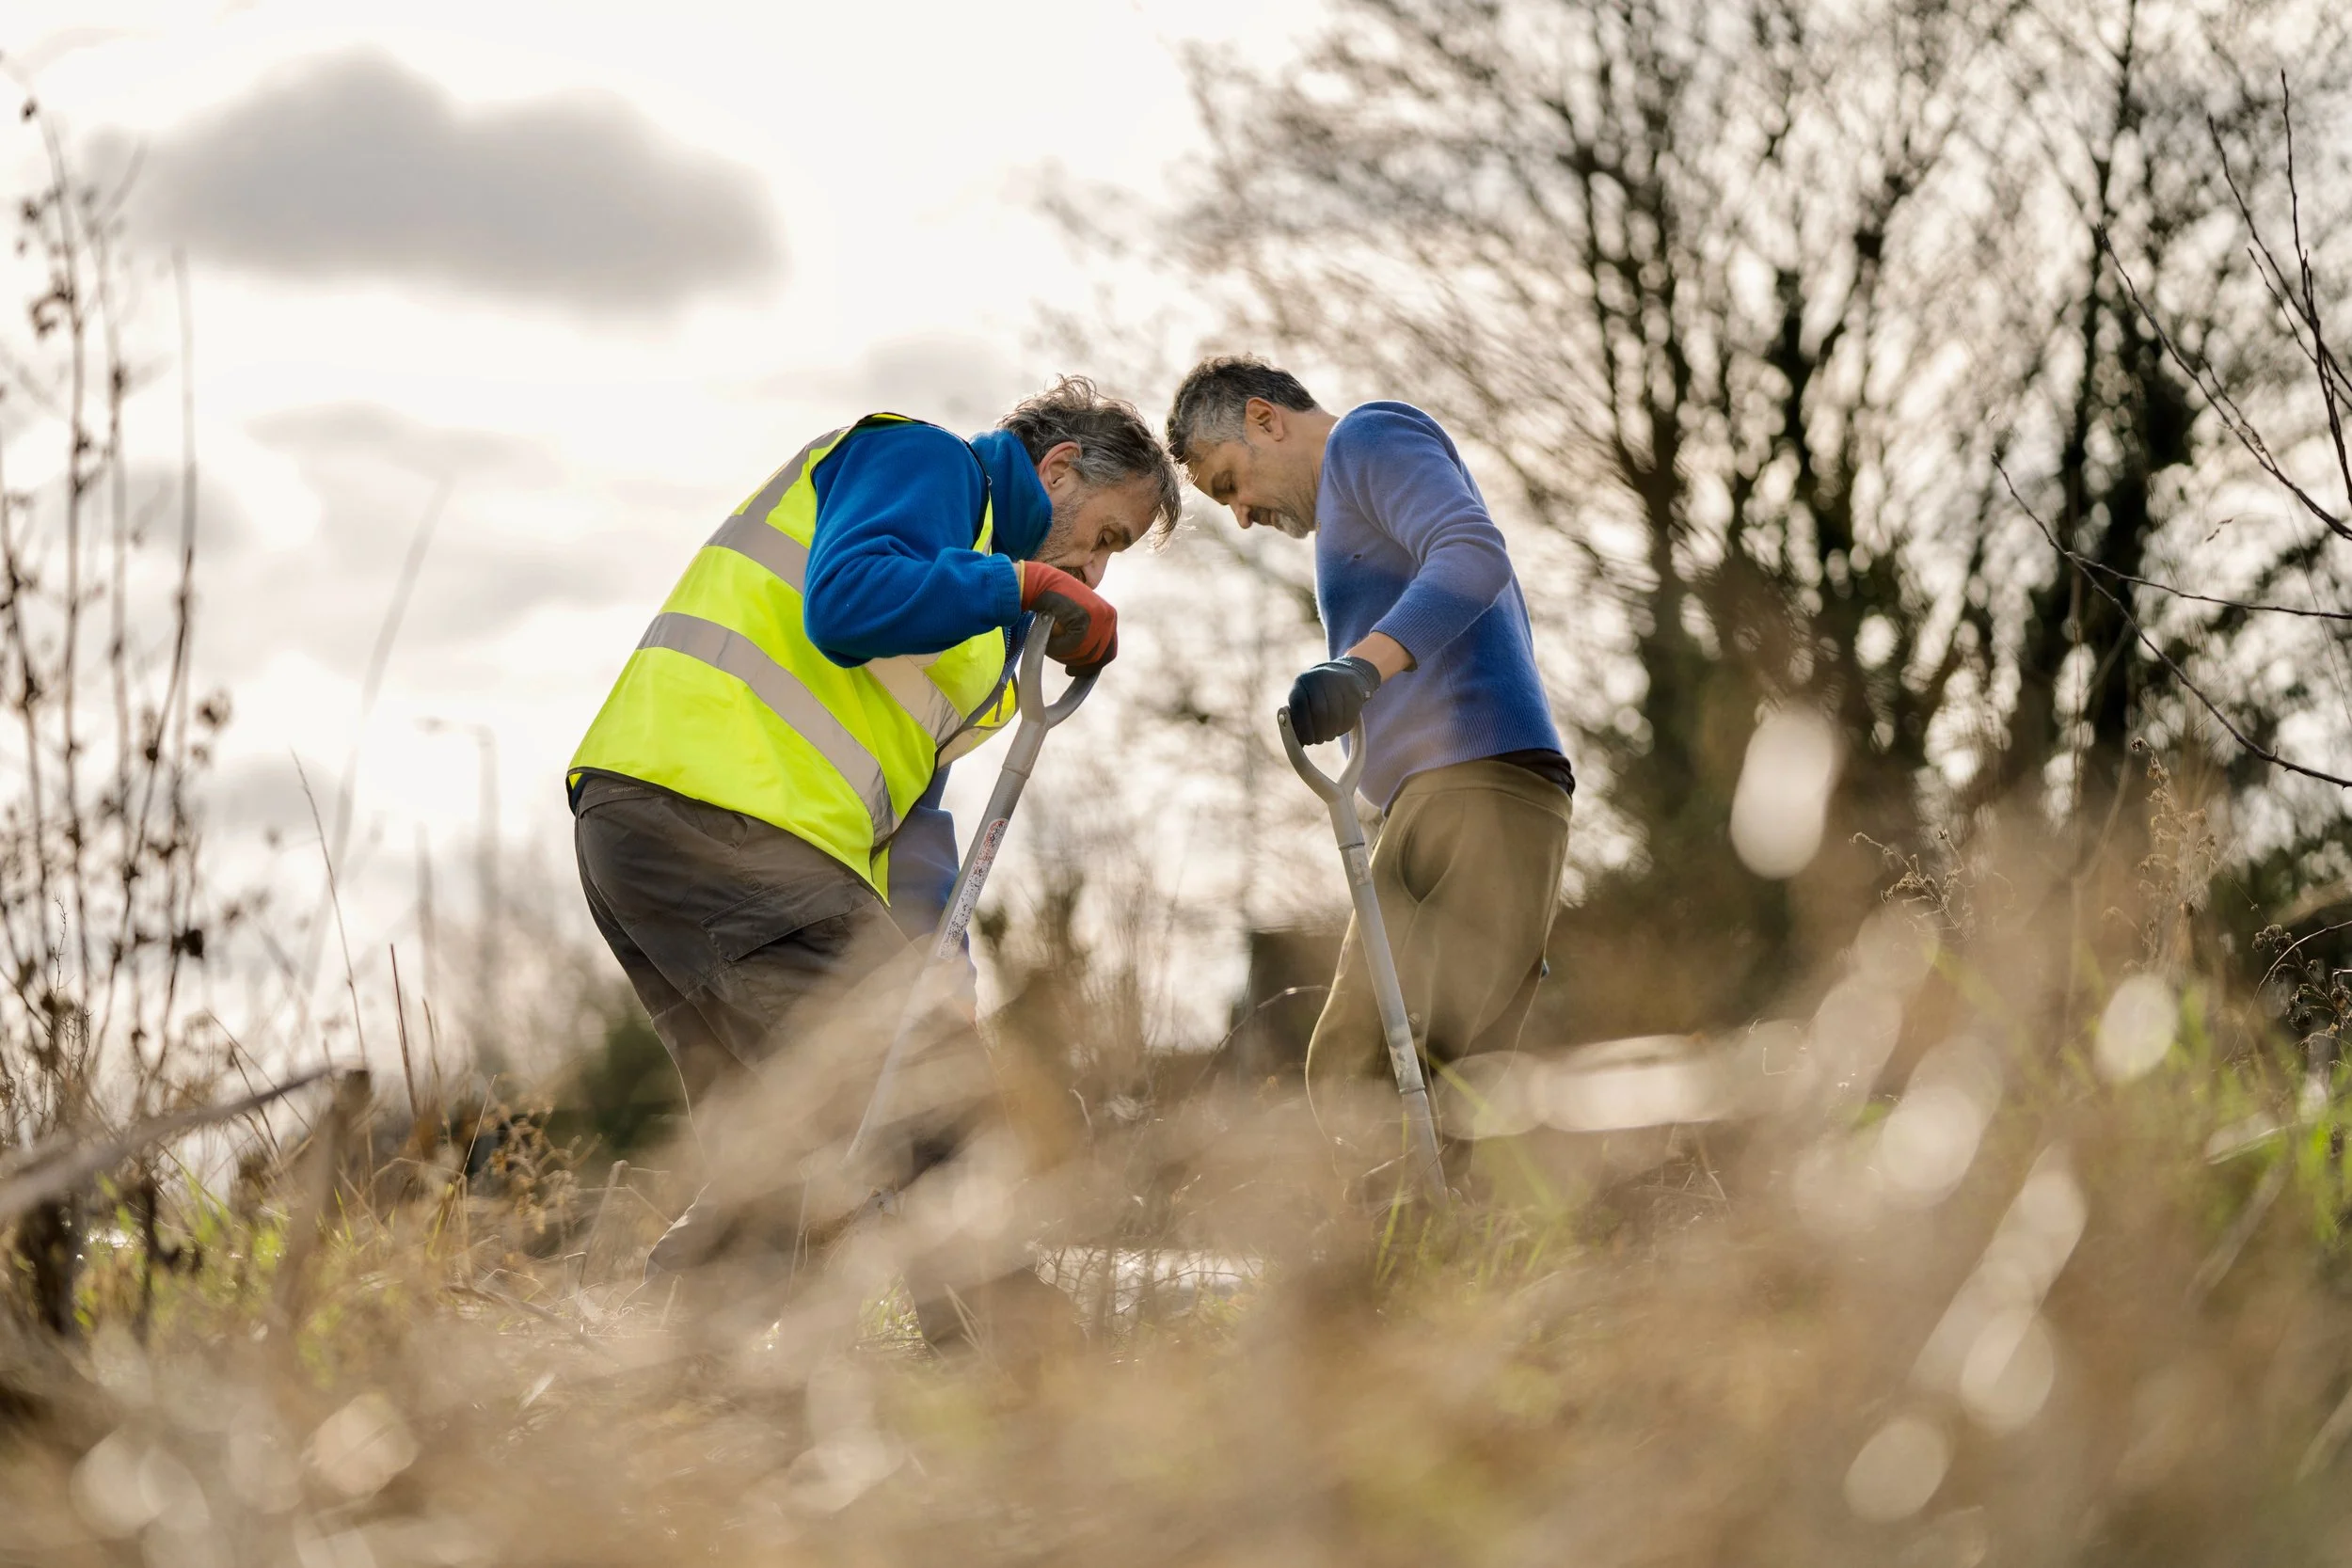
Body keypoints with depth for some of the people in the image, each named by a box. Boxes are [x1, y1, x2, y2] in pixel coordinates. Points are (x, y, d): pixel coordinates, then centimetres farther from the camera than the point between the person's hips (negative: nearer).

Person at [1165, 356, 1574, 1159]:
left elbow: (1475, 552, -16)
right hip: (1428, 802, 10)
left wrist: (1360, 665, -30)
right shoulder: (1350, 507, 34)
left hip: (1478, 788, -10)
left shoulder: (1371, 435, 5)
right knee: (1349, 1069, -2)